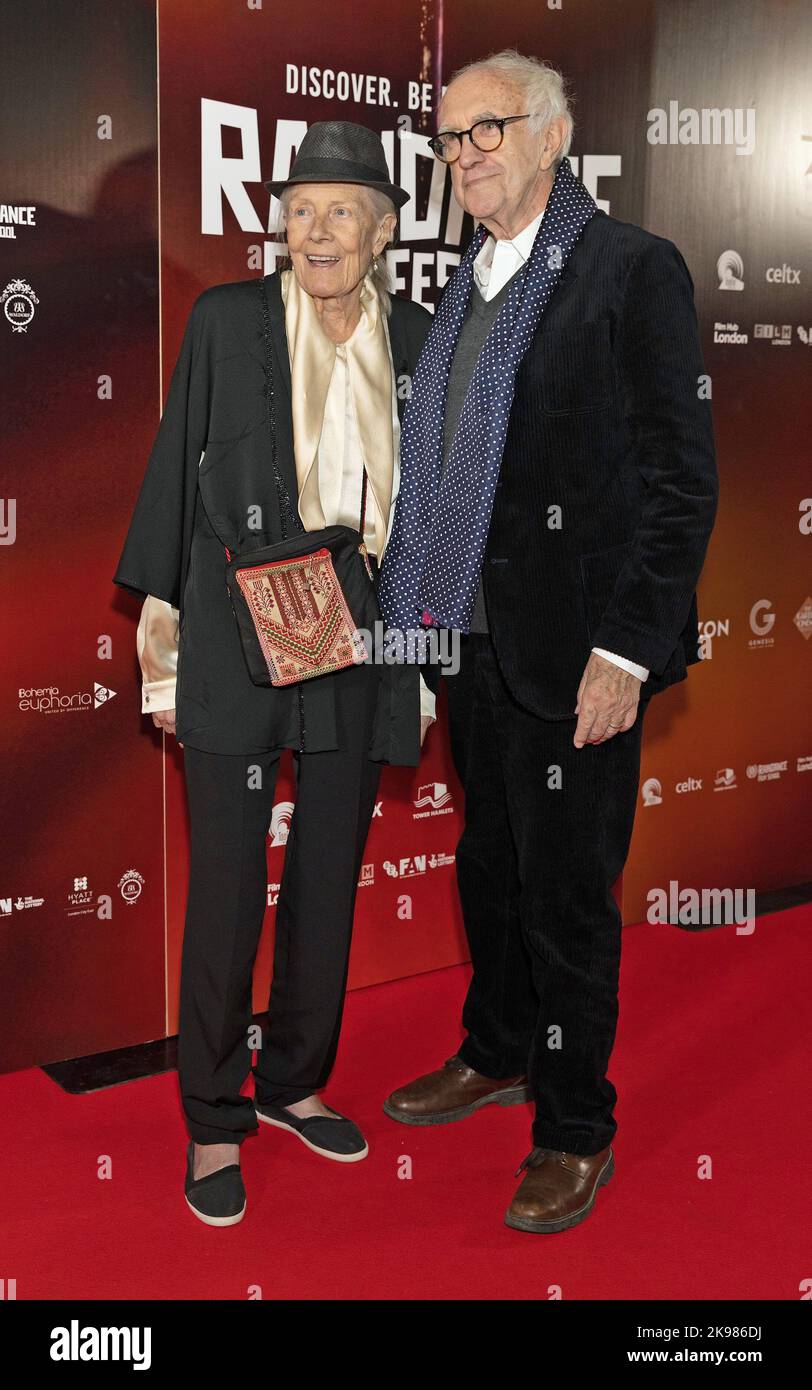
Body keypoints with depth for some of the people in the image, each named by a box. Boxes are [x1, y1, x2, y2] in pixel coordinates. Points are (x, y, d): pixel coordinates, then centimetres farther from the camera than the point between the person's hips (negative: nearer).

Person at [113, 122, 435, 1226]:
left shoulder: (421, 340, 5)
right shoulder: (226, 319, -2)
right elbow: (175, 475, 1)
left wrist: (428, 666, 8)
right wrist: (162, 651, -1)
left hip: (362, 651, 3)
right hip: (237, 648, -3)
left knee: (328, 881, 13)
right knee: (227, 889, 2)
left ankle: (293, 1083, 32)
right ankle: (213, 1122, 18)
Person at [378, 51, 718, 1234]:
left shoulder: (632, 270, -9)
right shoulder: (469, 281, 13)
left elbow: (683, 478, -13)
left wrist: (625, 650, -17)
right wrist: (426, 606, 10)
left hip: (574, 646, -6)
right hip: (474, 632, 7)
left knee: (566, 890, 3)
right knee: (490, 865, 19)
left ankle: (576, 1132, 20)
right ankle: (499, 1055, 40)